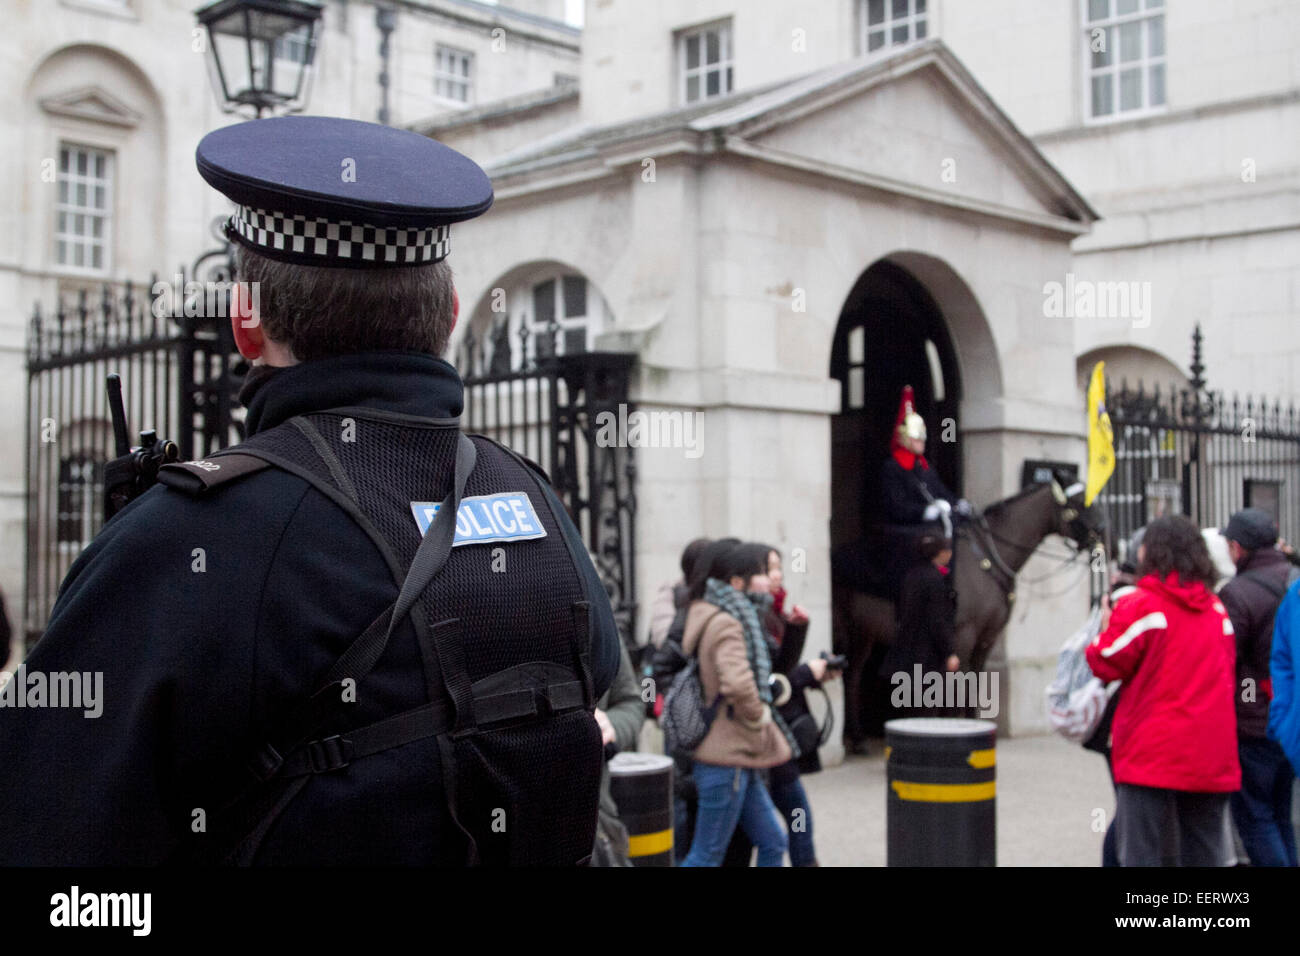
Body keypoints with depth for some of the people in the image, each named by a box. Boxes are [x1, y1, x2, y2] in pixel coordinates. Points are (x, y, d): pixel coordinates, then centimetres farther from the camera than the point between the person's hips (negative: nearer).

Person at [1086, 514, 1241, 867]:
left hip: (1151, 754, -6)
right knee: (1205, 850, 13)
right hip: (1211, 755, 6)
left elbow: (1108, 664, -7)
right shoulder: (1217, 609, 9)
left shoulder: (1139, 606, -11)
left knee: (1141, 851, -1)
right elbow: (1228, 670, 18)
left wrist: (1105, 629, 11)